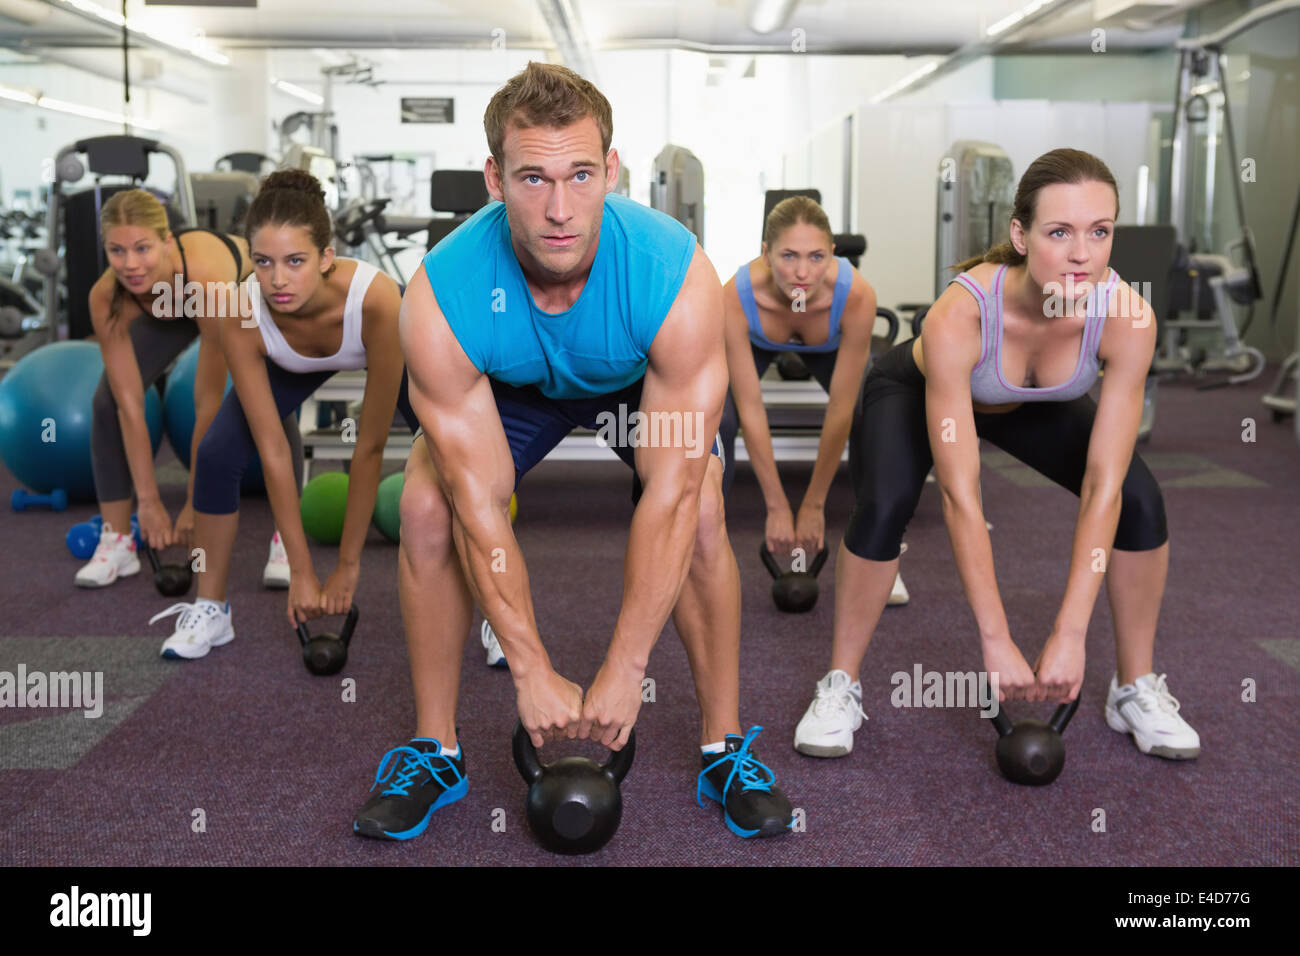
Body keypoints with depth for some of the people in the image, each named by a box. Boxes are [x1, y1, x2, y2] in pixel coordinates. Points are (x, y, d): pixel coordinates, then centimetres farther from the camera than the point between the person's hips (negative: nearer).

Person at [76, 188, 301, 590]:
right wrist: (149, 502, -25)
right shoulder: (106, 297, -35)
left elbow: (209, 406, -37)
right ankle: (116, 542, 0)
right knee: (109, 401, -14)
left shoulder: (209, 280, -46)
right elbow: (130, 406, -27)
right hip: (164, 312, 3)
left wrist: (196, 503, -30)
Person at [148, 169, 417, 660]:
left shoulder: (376, 298, -45)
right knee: (217, 454, -15)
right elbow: (273, 451, -31)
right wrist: (301, 571, -28)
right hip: (292, 360, 2)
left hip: (382, 344, -1)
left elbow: (371, 446, -36)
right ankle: (211, 611, 6)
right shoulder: (241, 316, -38)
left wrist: (348, 566, -30)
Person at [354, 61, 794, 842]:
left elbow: (670, 495, -35)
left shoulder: (677, 276, -39)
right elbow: (481, 507, -31)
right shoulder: (441, 297, -37)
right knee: (427, 508, -19)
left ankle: (726, 748, -4)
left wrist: (625, 670, -32)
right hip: (509, 387, 1)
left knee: (702, 511, -24)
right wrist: (533, 672, -27)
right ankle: (435, 751, 0)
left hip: (646, 381, 0)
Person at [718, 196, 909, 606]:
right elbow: (750, 410, -32)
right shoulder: (735, 297, -41)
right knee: (717, 422, -24)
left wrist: (814, 505, -26)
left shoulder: (856, 295, -41)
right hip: (757, 342, 0)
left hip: (829, 344, 1)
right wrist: (777, 507, -28)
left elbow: (841, 410, -32)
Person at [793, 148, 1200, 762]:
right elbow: (960, 497, -39)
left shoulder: (1128, 318, -34)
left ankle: (1137, 688, 5)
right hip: (917, 389, -3)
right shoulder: (958, 317, -42)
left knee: (1140, 500, -17)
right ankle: (839, 688, -8)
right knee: (884, 506, -30)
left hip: (1039, 405, 3)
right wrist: (996, 642, -38)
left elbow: (1103, 487, -31)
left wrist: (1069, 635, -34)